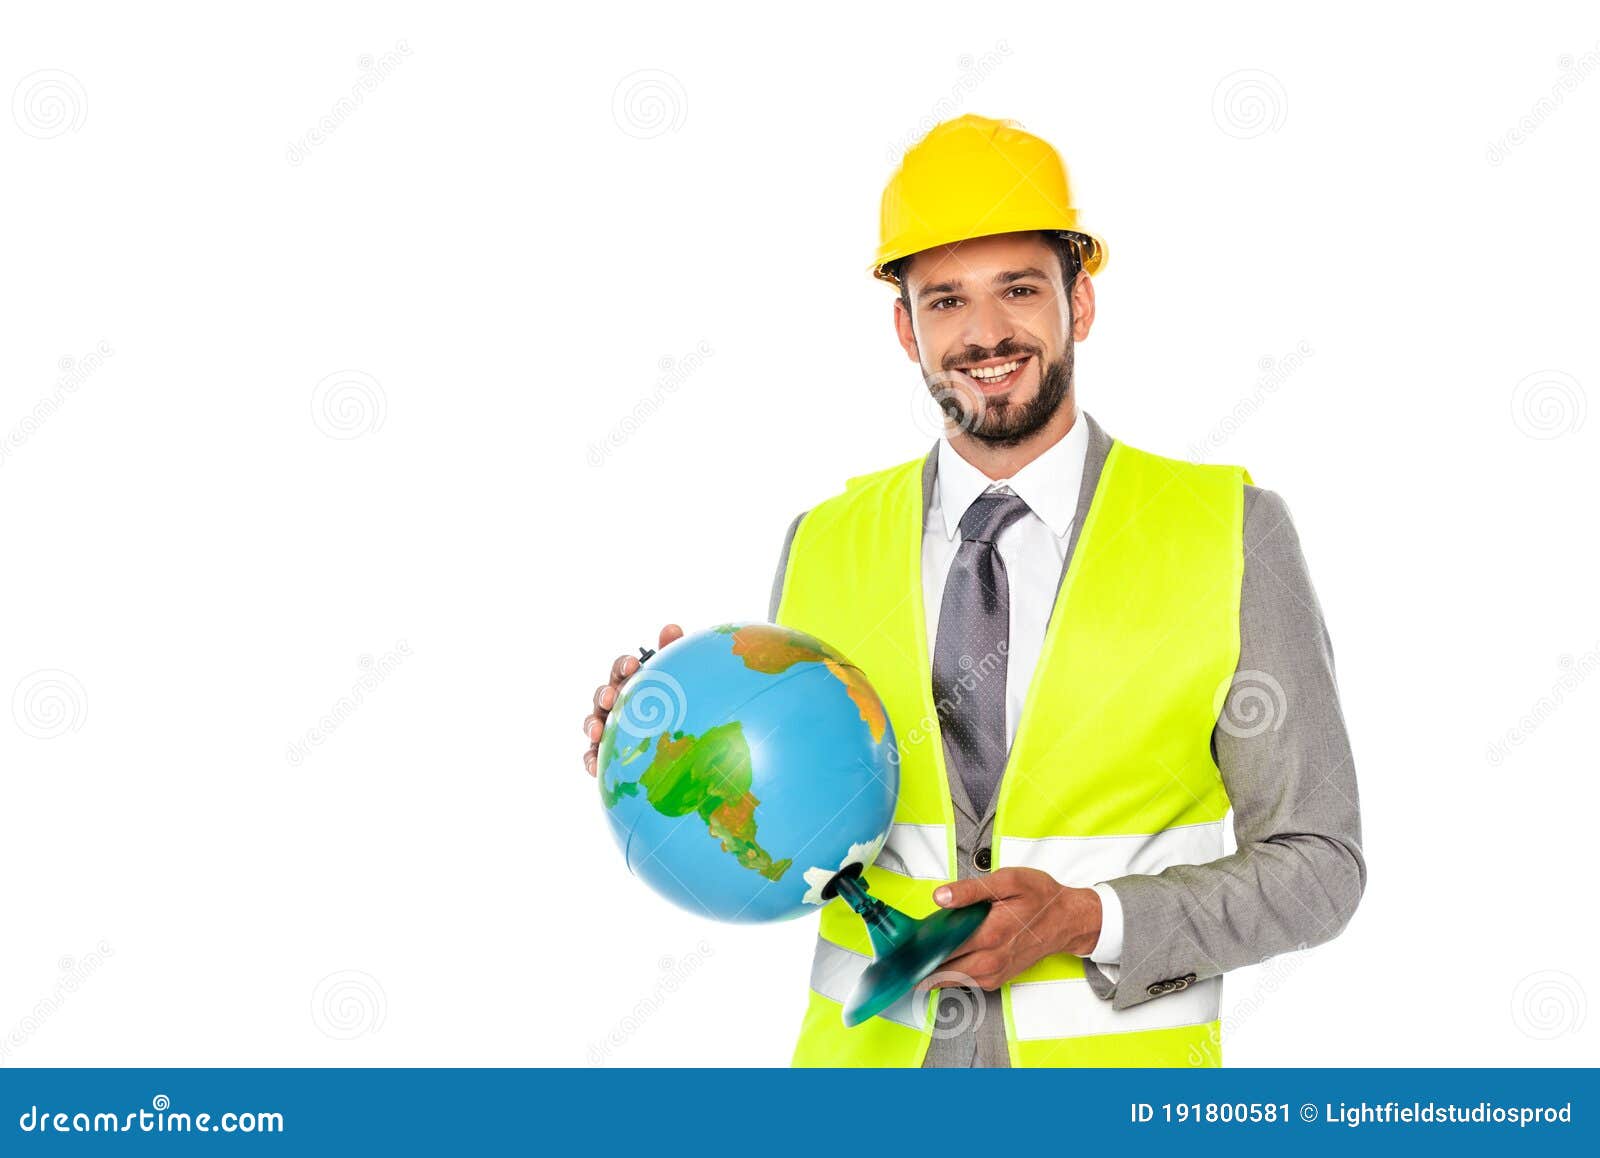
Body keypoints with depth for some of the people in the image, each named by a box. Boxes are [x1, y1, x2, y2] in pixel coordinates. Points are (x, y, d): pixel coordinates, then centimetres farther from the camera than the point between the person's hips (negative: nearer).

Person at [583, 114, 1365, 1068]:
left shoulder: (1232, 537, -9)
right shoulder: (824, 549, -1)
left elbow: (1317, 865, -7)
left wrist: (1089, 920, -19)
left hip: (1113, 1080, -2)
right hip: (868, 1052, 2)